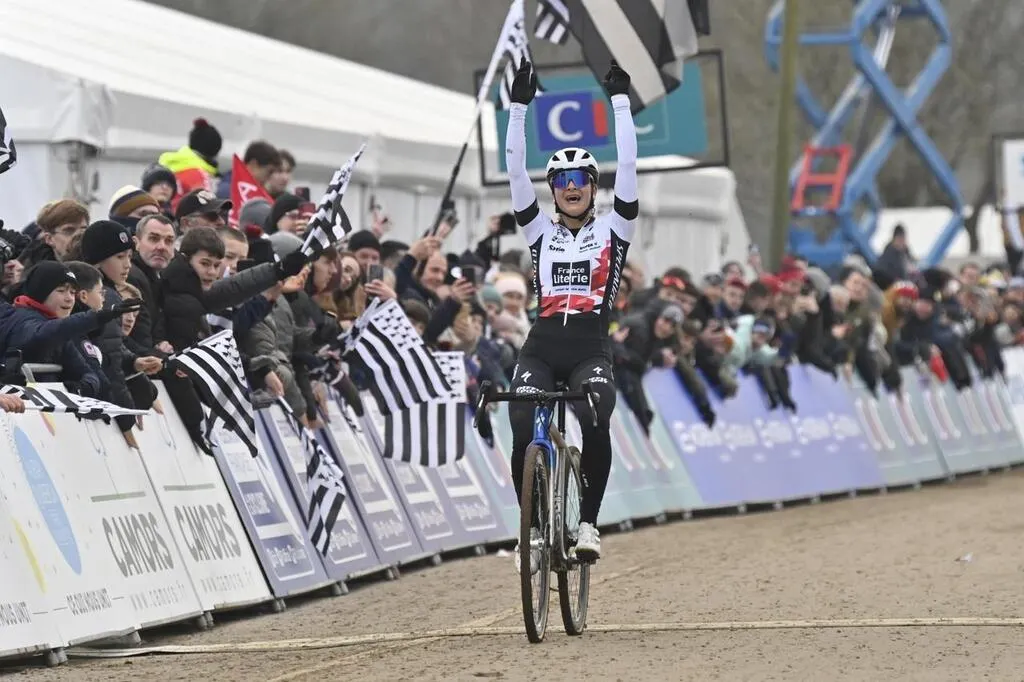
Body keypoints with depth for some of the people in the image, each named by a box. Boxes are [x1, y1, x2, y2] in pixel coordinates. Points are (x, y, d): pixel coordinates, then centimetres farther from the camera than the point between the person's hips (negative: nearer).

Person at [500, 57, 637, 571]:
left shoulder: (612, 231, 11)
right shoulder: (540, 232, 15)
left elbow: (628, 167, 3)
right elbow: (515, 171, 8)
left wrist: (620, 100, 1)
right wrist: (519, 107, 1)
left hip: (591, 349, -2)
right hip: (541, 349, 2)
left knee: (596, 424, -29)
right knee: (523, 435, -20)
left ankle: (589, 522, -16)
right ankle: (533, 529, -4)